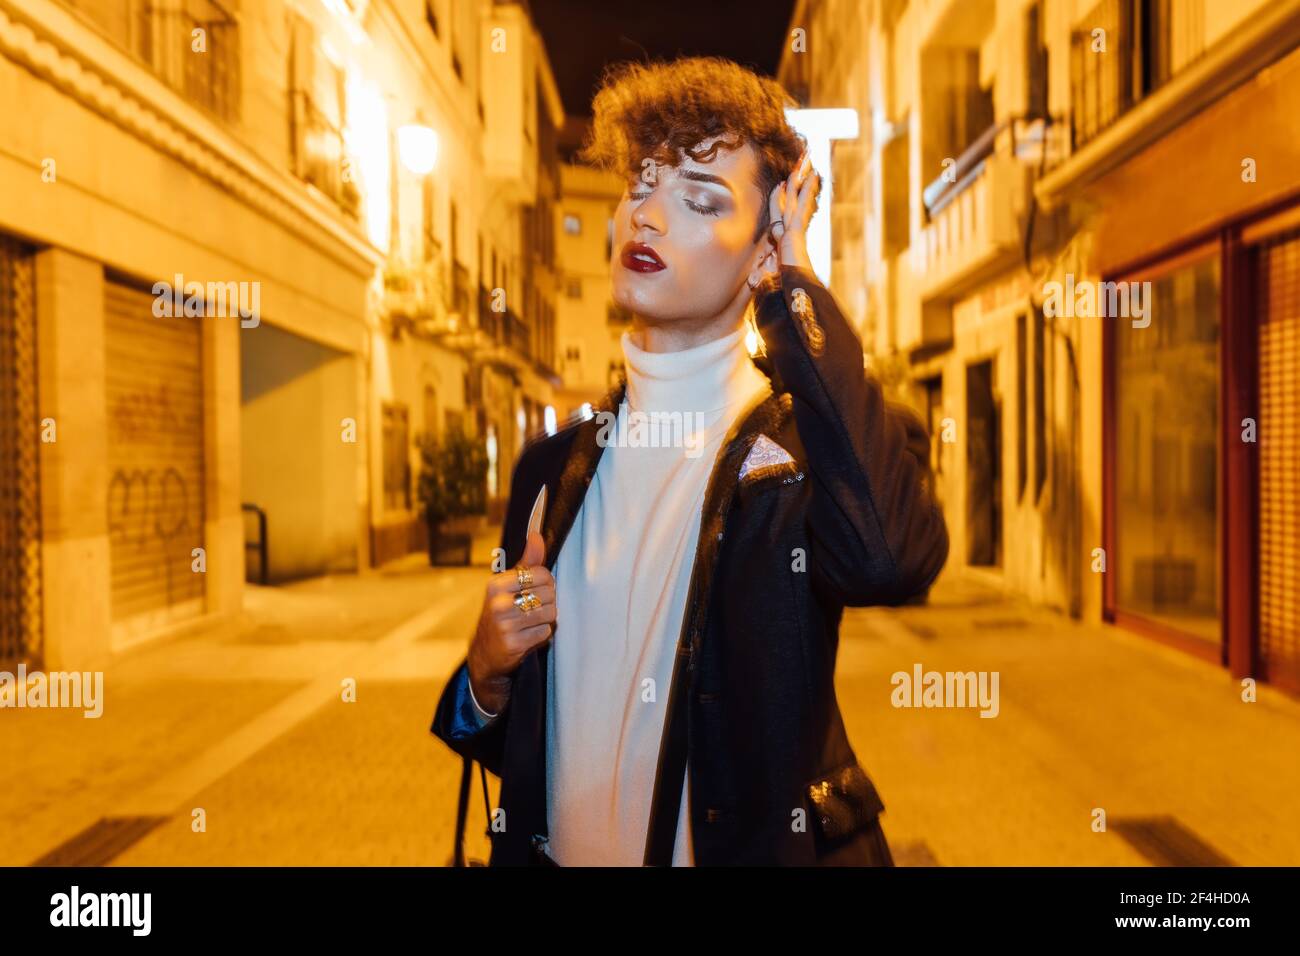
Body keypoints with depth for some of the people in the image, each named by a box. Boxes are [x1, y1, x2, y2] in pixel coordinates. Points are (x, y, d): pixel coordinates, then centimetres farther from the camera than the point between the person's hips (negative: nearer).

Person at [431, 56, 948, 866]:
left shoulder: (801, 441, -14)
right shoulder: (556, 463, 0)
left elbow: (892, 557, -39)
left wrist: (797, 283, -27)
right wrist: (487, 675, -15)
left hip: (753, 846, -4)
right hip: (561, 849, 5)